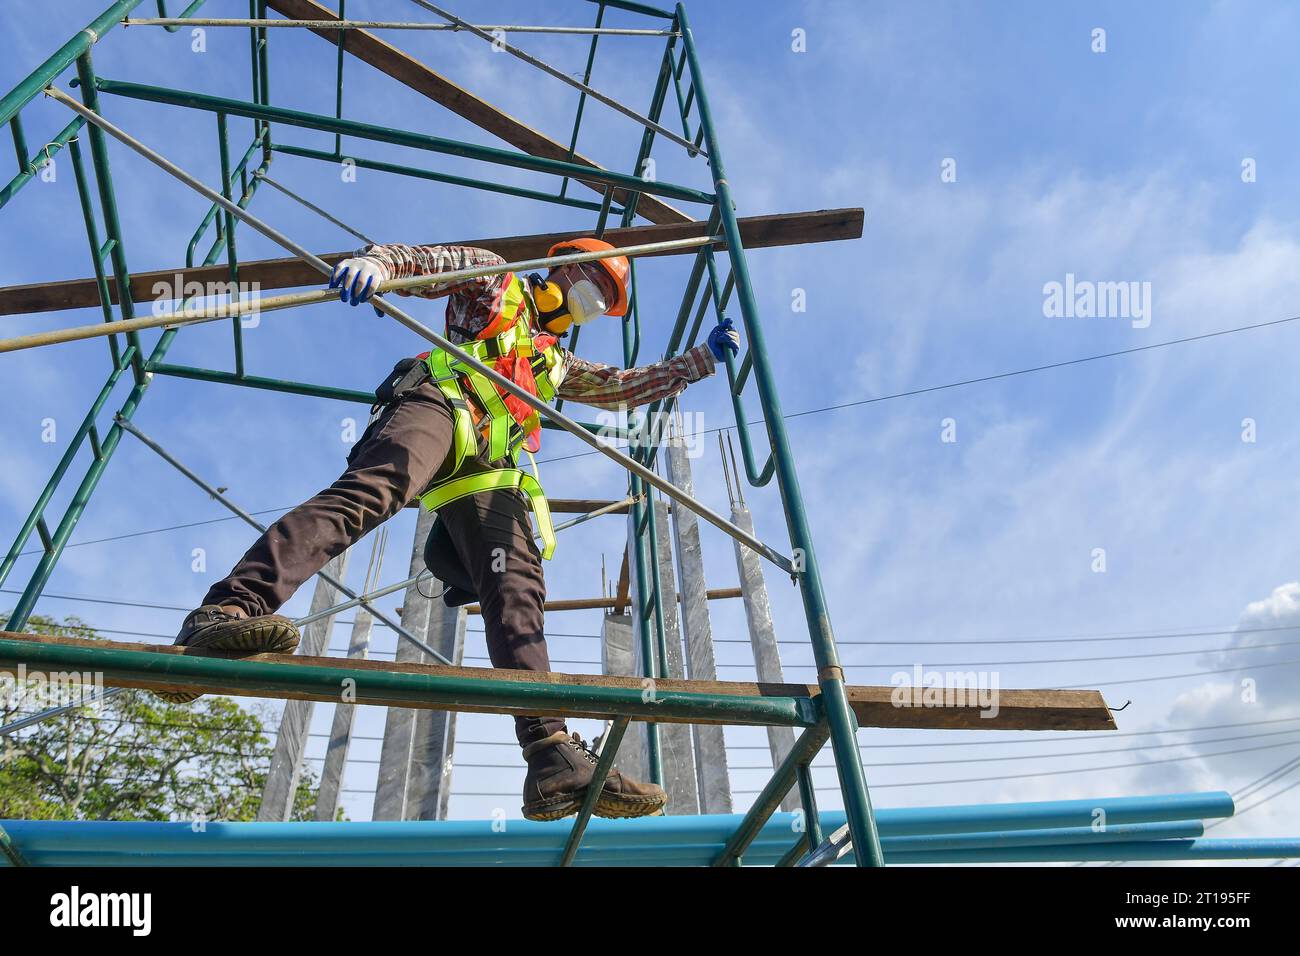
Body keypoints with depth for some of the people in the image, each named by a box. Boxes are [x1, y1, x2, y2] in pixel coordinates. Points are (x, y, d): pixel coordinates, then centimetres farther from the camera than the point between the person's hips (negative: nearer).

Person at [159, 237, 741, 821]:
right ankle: (224, 612, -49)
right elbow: (413, 259, 12)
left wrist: (706, 356, 45)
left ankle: (553, 757, -31)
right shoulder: (496, 279, 27)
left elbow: (628, 386, 46)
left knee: (518, 587, -17)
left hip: (486, 475, 5)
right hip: (438, 405, -4)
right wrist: (375, 263, -12)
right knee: (374, 490, -37)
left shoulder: (557, 363, 41)